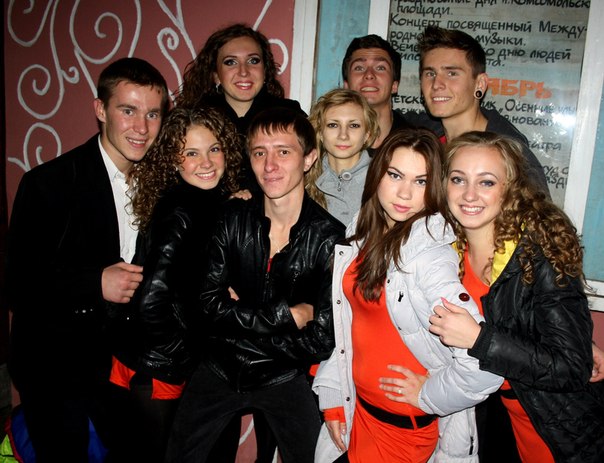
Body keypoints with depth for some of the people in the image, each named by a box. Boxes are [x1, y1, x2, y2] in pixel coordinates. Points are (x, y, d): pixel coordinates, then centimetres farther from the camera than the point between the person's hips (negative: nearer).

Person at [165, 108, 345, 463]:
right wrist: (287, 315, -21)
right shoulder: (234, 218, -7)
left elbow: (320, 342, -18)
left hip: (285, 377, -3)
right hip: (220, 370, 4)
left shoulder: (330, 237, -18)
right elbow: (210, 302, -12)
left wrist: (239, 316, -14)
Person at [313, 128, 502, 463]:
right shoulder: (357, 237, -2)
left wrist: (427, 394, -16)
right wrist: (332, 399, 4)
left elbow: (485, 362, -32)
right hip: (356, 409, 6)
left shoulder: (431, 256, -25)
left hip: (408, 423, -6)